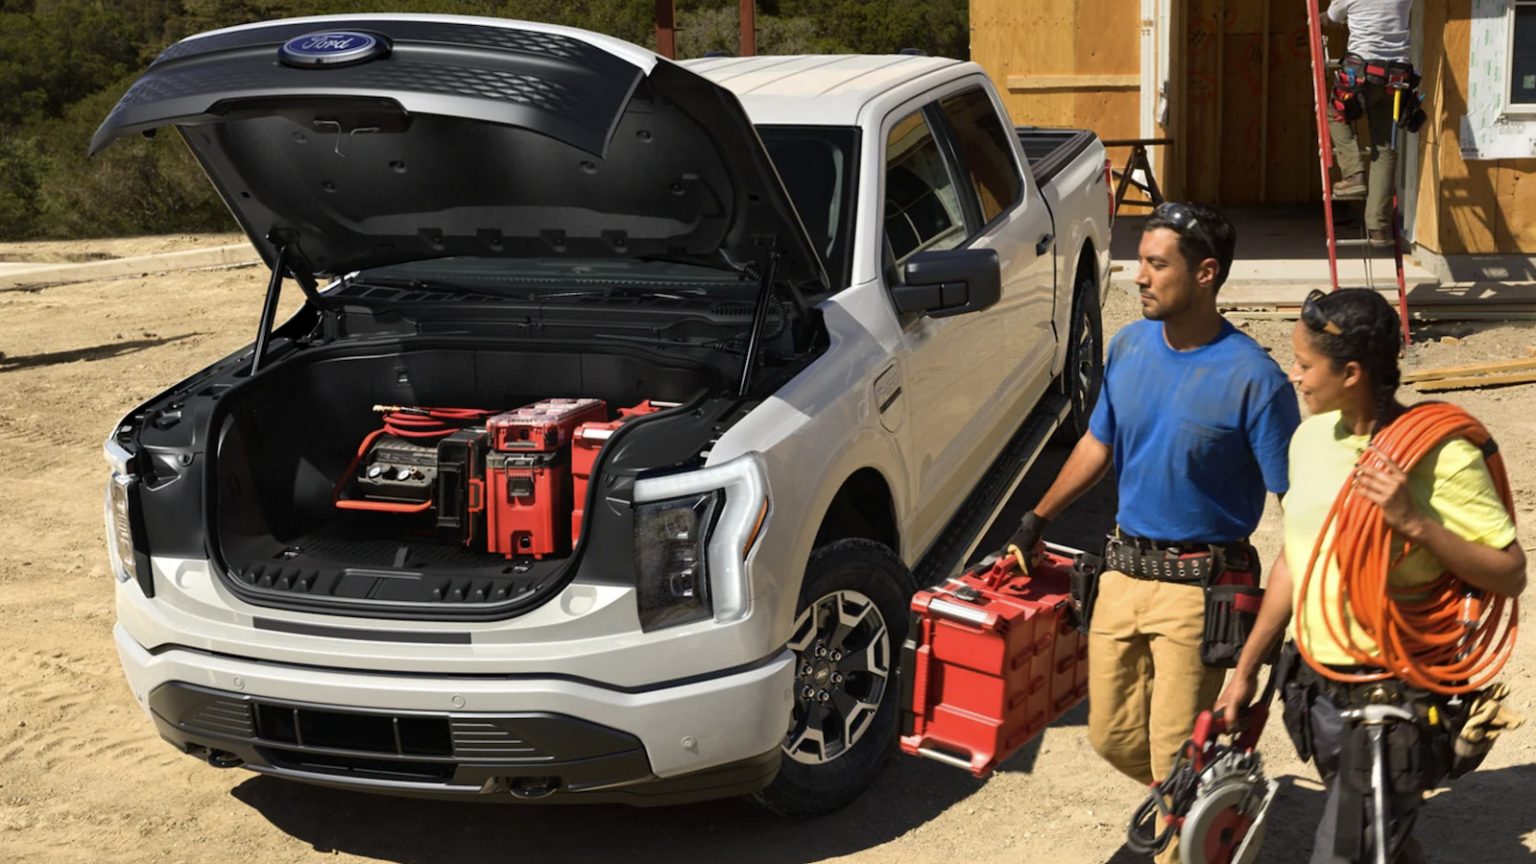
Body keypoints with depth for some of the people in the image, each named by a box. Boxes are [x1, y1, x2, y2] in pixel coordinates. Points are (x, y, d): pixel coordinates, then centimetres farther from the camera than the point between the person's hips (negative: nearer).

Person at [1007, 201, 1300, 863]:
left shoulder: (1251, 378, -17)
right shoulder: (1128, 347, 1)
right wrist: (1039, 518, 22)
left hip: (1198, 586, -6)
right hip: (1124, 569, 6)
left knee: (1176, 753, -1)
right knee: (1112, 734, 15)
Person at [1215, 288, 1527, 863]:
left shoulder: (1440, 455, -18)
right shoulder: (1312, 437, 2)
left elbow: (1510, 575, -15)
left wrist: (1414, 521, -28)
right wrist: (1246, 669, 16)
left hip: (1393, 701, -7)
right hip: (1316, 687, 7)